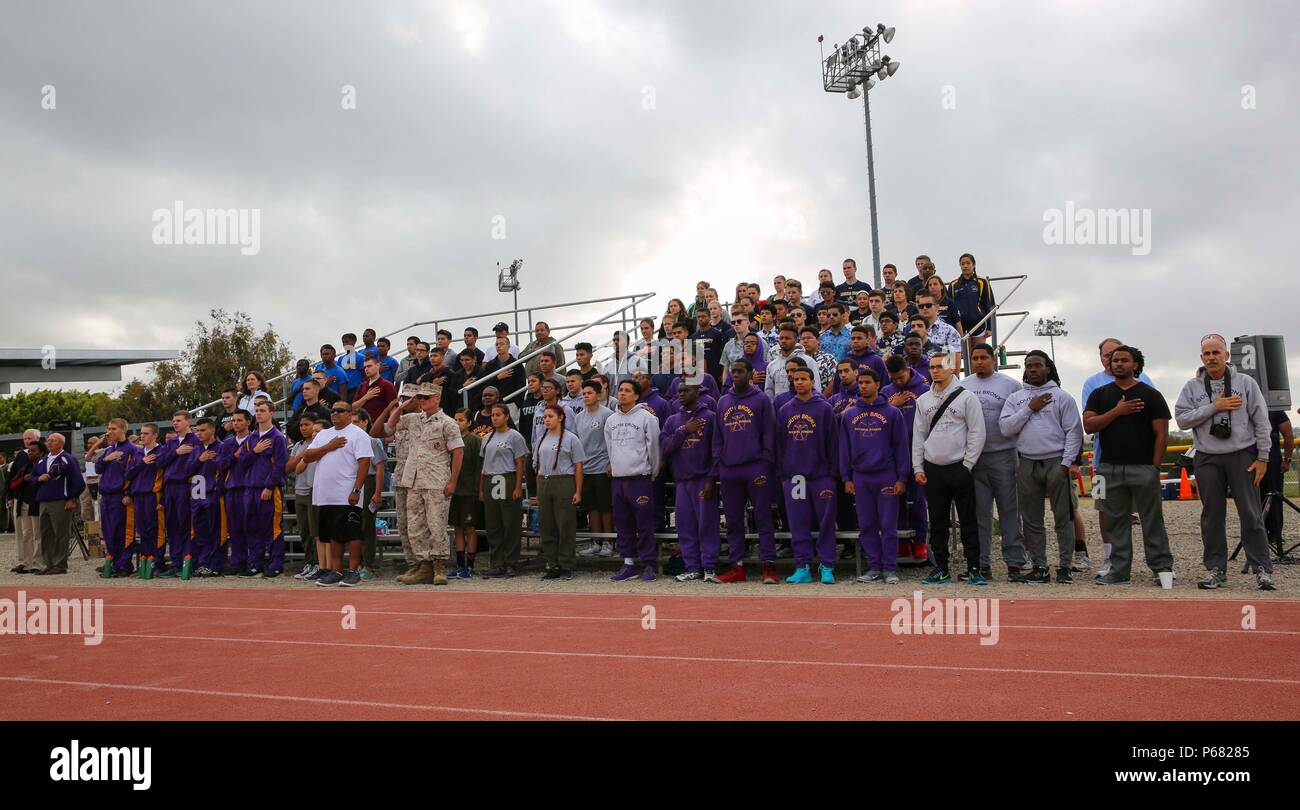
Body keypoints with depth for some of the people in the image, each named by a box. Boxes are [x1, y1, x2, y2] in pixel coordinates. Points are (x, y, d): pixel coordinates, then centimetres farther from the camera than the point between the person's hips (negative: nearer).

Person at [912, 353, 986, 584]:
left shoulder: (967, 397, -2)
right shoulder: (923, 400, 11)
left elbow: (977, 433, -4)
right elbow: (918, 436, 12)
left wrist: (967, 465, -9)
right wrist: (918, 467, 6)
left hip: (959, 468, -4)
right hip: (932, 469, 4)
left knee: (968, 521, 0)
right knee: (938, 522, 7)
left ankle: (974, 569, 7)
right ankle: (941, 569, 14)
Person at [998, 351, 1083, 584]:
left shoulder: (1062, 397, 4)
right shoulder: (1015, 399, 12)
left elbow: (1074, 431, -1)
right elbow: (1005, 428, -2)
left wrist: (1067, 462, -10)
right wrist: (1029, 409, -7)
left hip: (1057, 463, -3)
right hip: (1027, 464, 3)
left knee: (1063, 518, -1)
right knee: (1031, 521, 7)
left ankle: (1065, 567, 6)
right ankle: (1039, 568, 14)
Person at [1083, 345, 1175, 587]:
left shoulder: (1150, 395, 4)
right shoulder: (1100, 394, 12)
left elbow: (1161, 433, 0)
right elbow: (1089, 425, -1)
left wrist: (1155, 467, -7)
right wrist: (1116, 411, -12)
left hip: (1143, 467, -3)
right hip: (1111, 468, 3)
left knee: (1152, 521, 1)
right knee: (1117, 521, 7)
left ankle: (1162, 567, 9)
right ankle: (1118, 571, 12)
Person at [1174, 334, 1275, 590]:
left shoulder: (1245, 383, 3)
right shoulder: (1192, 387, 5)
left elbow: (1261, 422, 2)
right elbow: (1182, 419, -6)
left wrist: (1262, 457, -2)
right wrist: (1214, 407, -14)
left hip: (1242, 456, -1)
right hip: (1207, 459, 2)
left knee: (1251, 514, -2)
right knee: (1212, 516, 6)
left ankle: (1262, 569, 5)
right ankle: (1215, 569, 13)